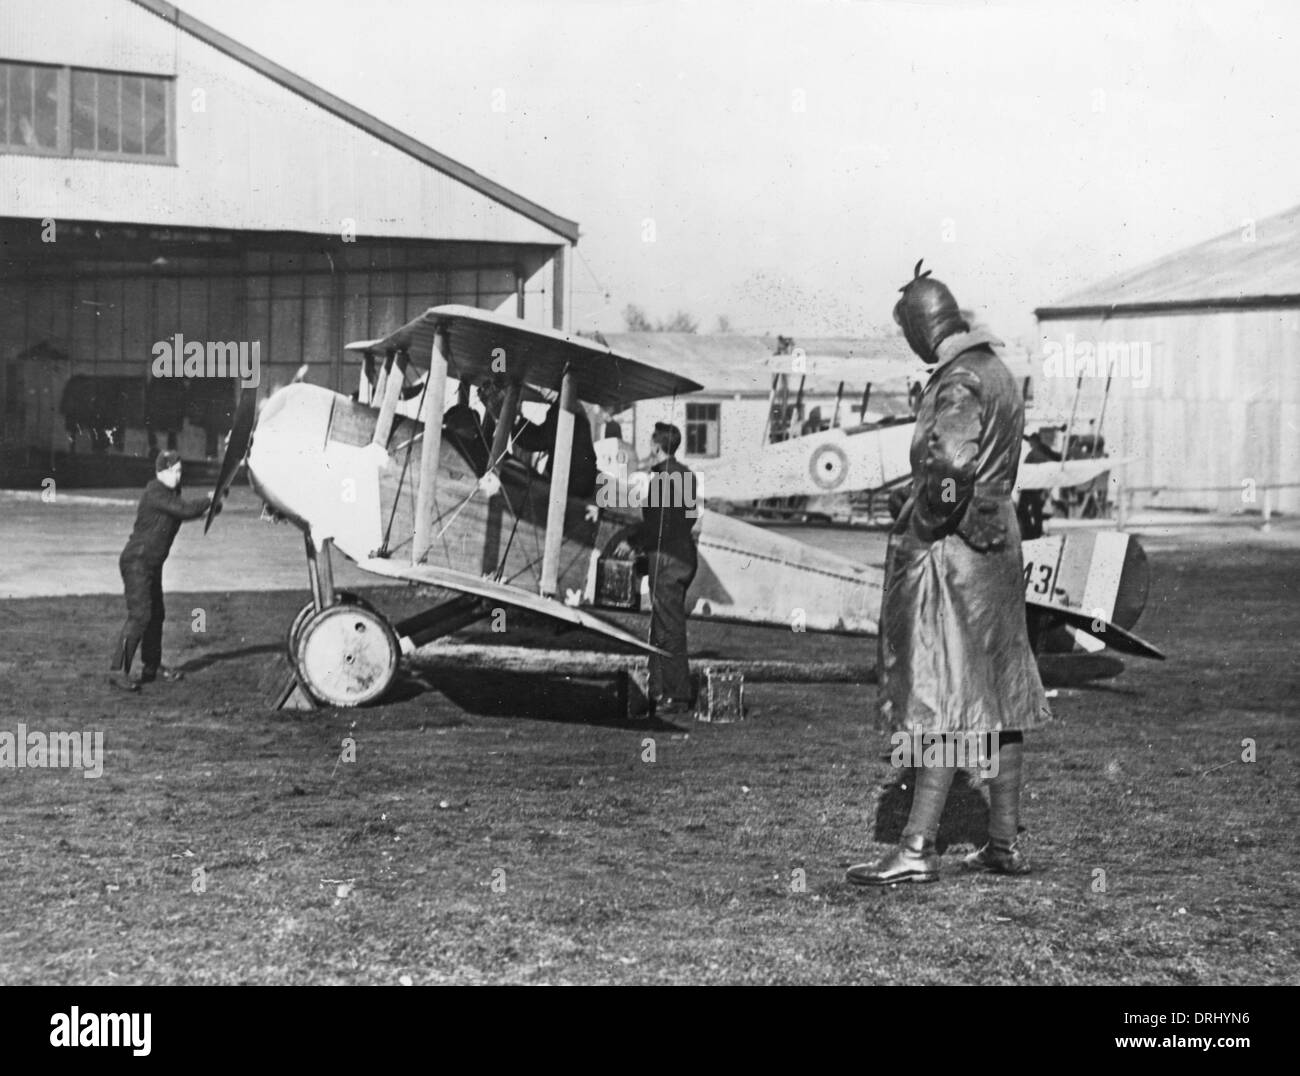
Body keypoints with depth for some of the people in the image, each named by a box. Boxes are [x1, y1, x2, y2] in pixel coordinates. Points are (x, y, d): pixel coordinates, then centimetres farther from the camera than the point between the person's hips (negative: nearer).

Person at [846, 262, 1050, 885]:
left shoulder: (959, 384, -16)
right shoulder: (998, 371, 14)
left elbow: (951, 469, -28)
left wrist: (921, 529, -15)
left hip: (951, 552, -10)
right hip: (997, 546, 10)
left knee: (942, 701, -9)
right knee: (999, 696, 11)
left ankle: (918, 849, -7)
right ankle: (1004, 843, 17)